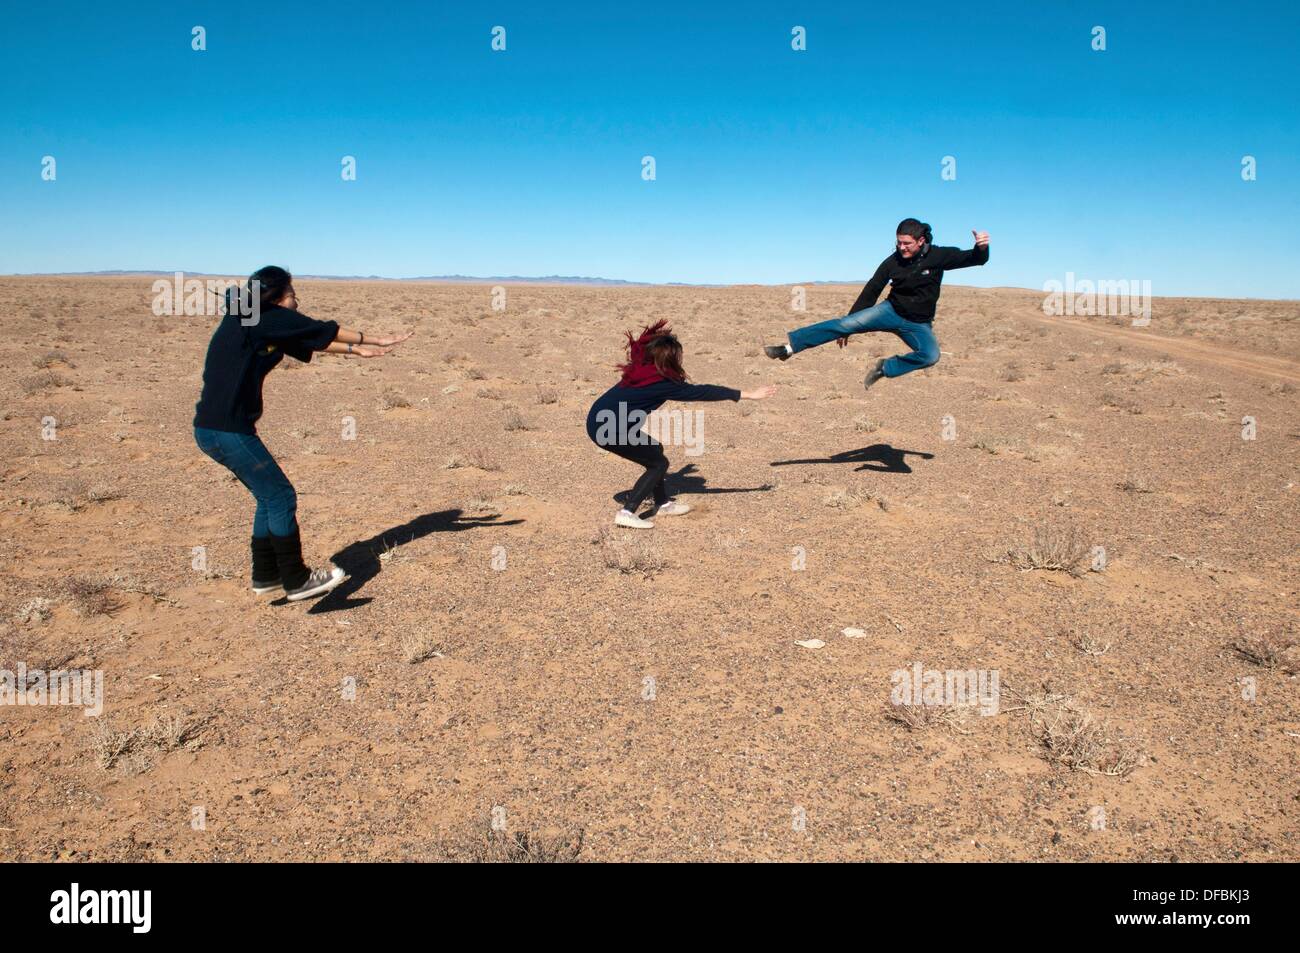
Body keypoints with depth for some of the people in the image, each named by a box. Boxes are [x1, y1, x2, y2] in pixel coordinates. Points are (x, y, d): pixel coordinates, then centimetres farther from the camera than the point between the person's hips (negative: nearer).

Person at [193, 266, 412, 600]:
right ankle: (296, 582, 6)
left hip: (216, 429, 10)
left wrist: (356, 349, 18)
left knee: (269, 497, 17)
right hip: (226, 430, -10)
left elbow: (310, 342, 20)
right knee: (280, 497, -3)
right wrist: (373, 340, 1)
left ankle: (265, 575, 28)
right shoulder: (259, 316, -12)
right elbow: (320, 330, -7)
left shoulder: (263, 326, 13)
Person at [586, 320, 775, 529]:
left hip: (597, 420, 9)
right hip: (608, 429, -9)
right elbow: (703, 392, -11)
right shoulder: (664, 383, -12)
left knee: (654, 450, 21)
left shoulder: (639, 370, 10)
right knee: (658, 463, 2)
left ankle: (663, 504, 32)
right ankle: (627, 513, -5)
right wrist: (749, 395, -7)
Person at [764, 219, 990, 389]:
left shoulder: (938, 256, -12)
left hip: (919, 324, 0)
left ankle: (885, 367, -12)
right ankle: (788, 347, -28)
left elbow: (975, 260, -9)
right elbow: (871, 291, 0)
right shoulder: (893, 262, -8)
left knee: (931, 356, -31)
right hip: (891, 310, 0)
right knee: (847, 323, -22)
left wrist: (981, 248, -36)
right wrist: (849, 325, 4)